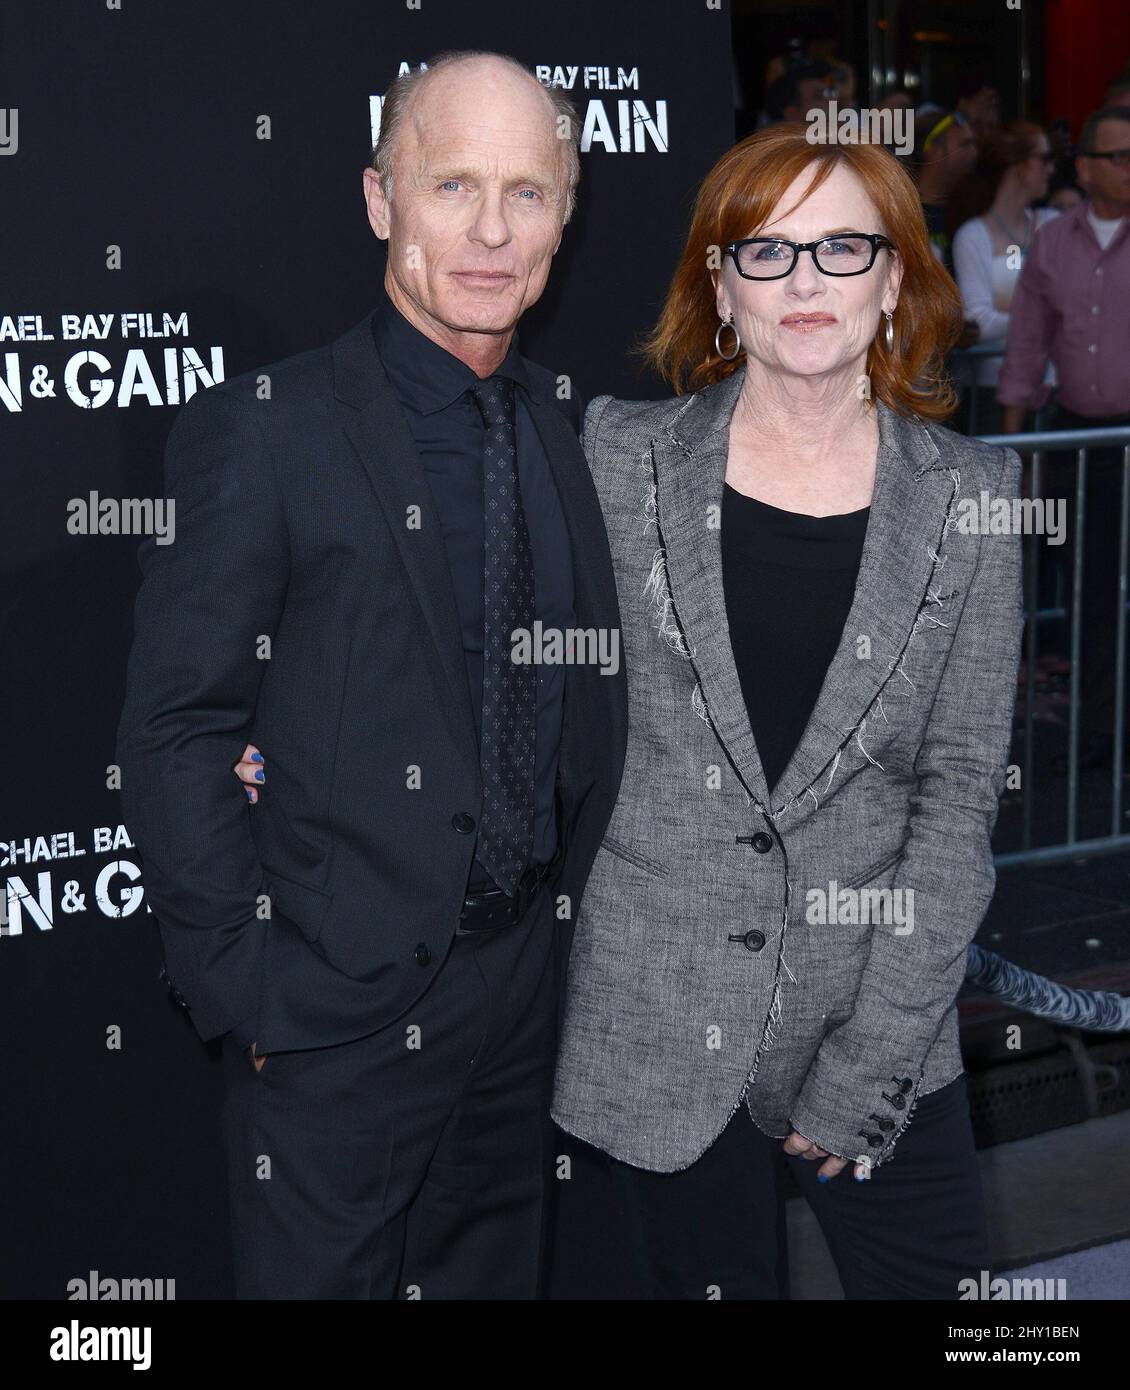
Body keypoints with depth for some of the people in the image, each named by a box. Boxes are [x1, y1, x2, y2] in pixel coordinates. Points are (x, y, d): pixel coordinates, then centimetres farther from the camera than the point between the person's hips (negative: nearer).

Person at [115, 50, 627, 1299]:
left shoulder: (566, 431, 7)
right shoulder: (263, 432, -13)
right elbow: (175, 734, -13)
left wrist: (570, 903, 5)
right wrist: (243, 992, -15)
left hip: (527, 975, 6)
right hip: (339, 1003, -6)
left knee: (493, 1273, 19)